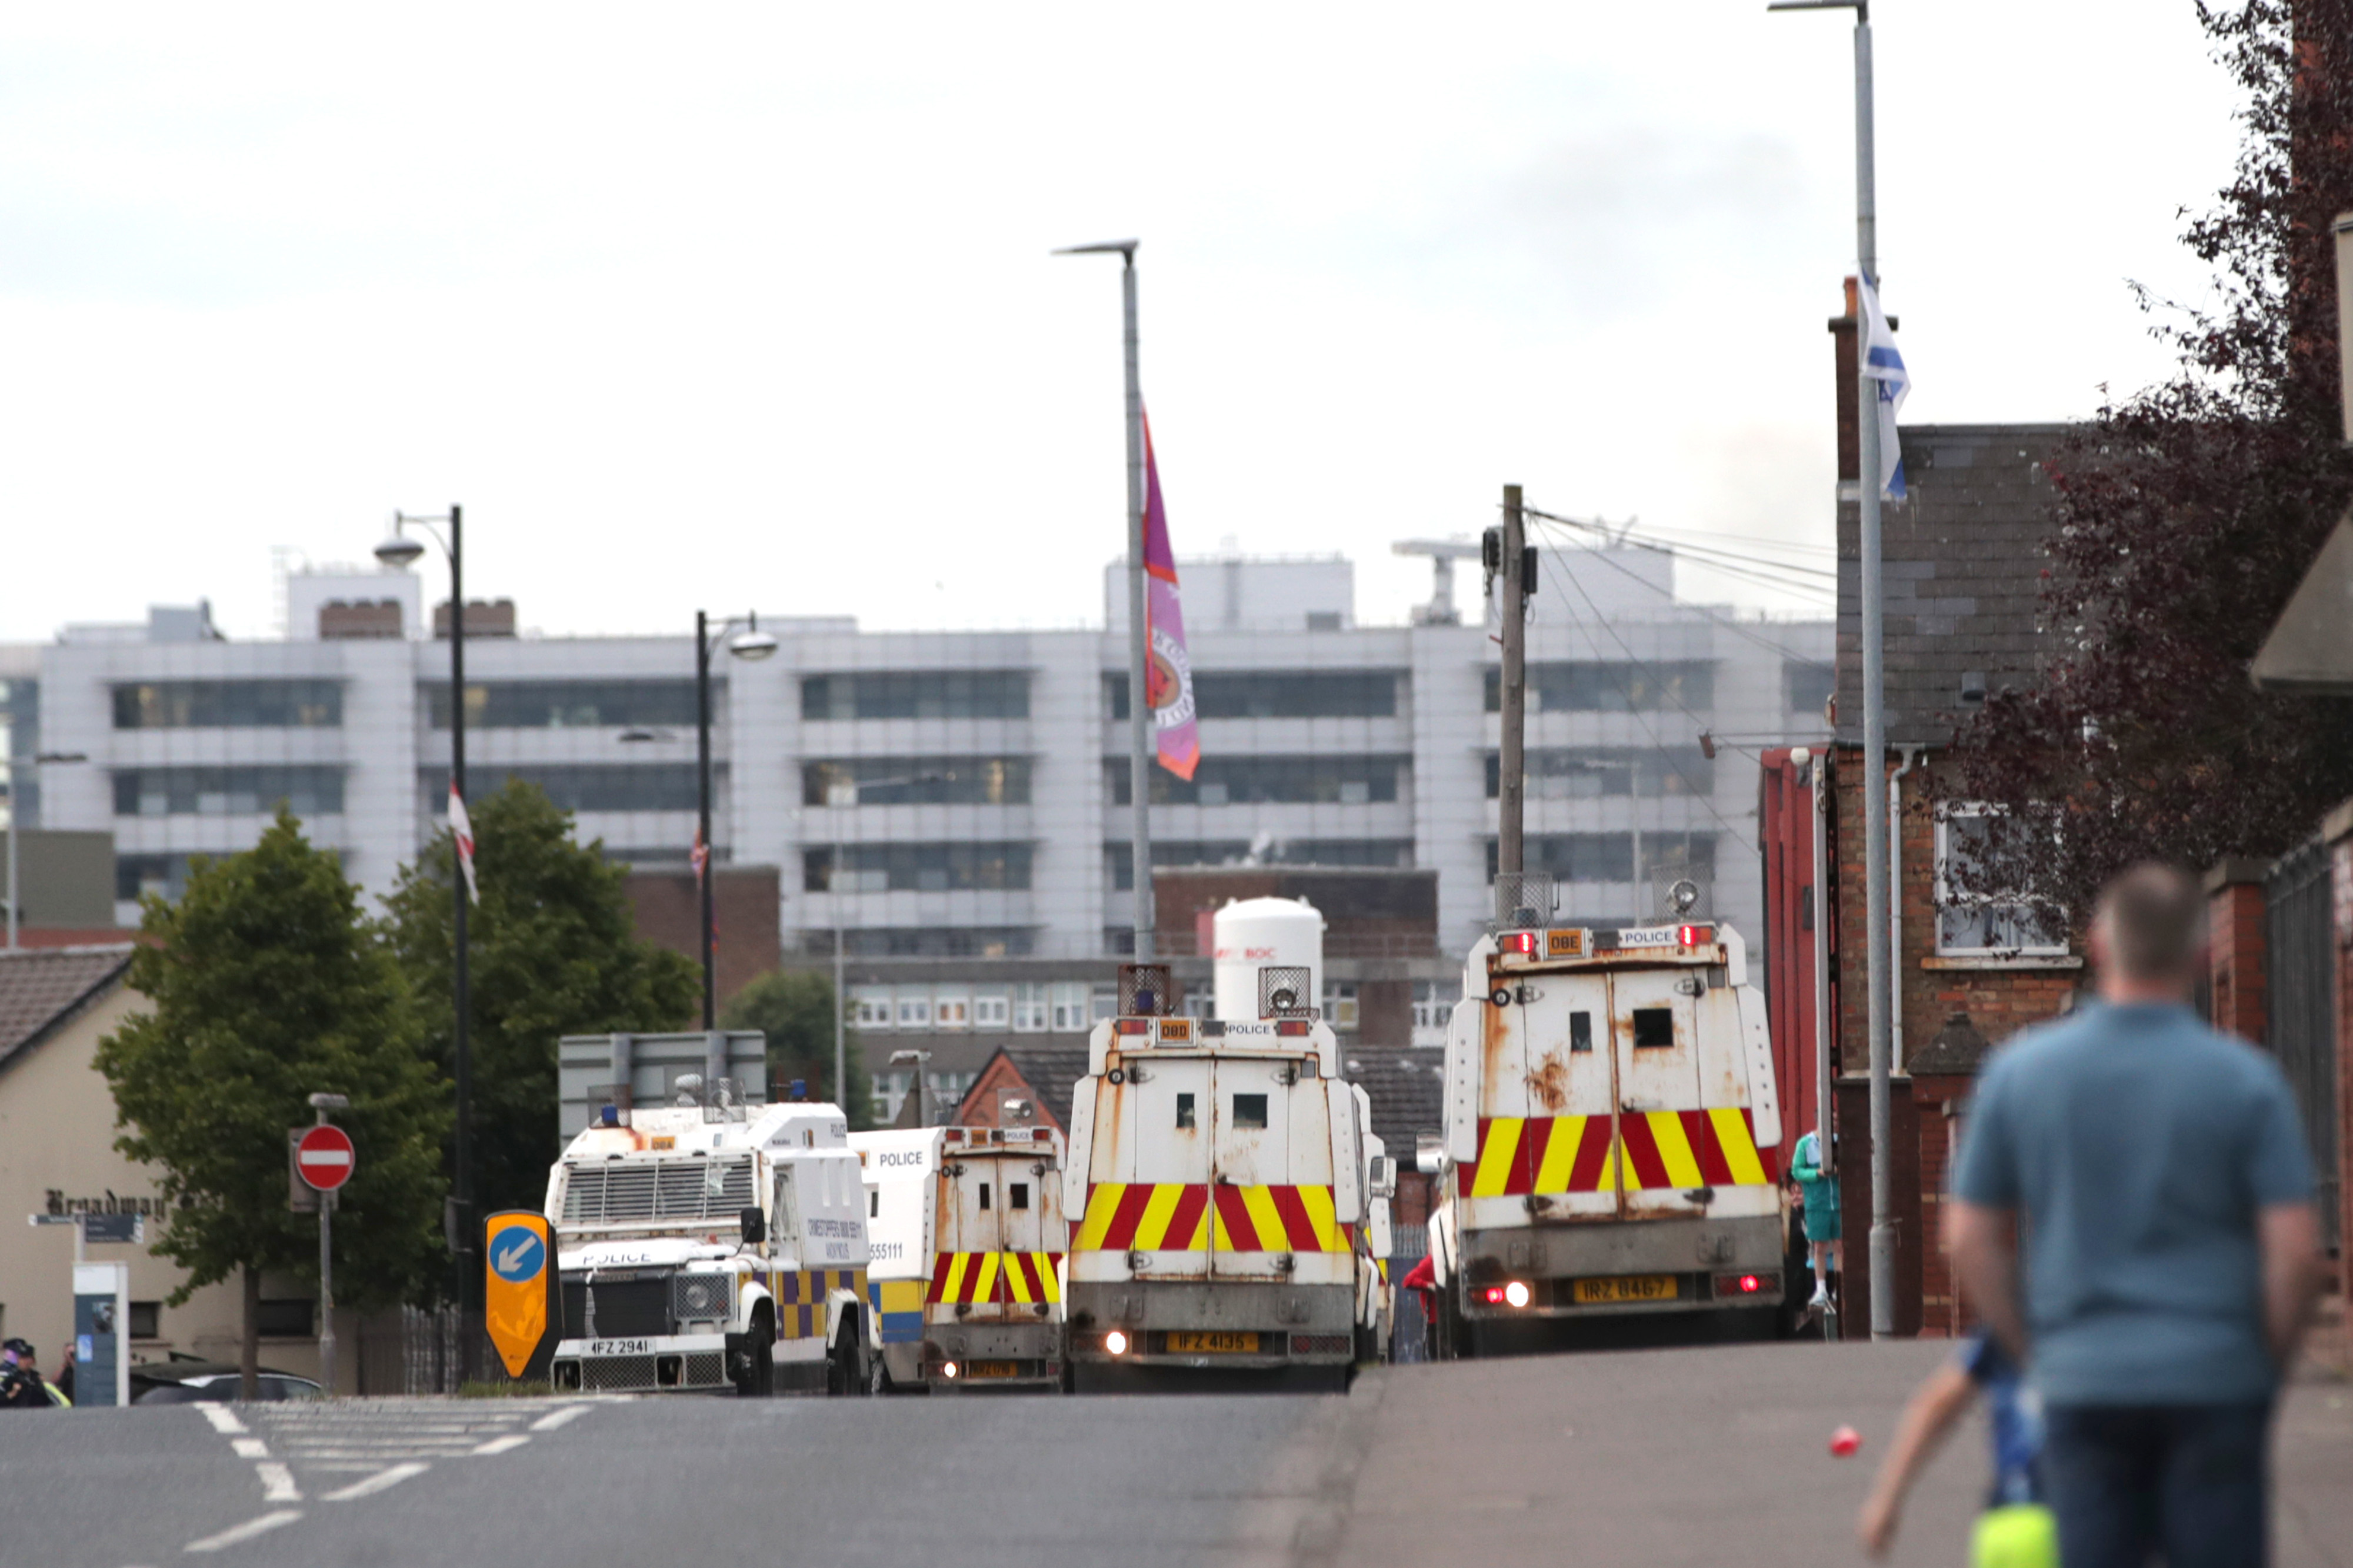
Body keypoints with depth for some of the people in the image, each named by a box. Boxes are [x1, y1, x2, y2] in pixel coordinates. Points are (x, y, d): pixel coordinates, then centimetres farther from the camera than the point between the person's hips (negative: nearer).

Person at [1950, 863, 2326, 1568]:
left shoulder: (2018, 1072, 0)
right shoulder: (2245, 1079, -6)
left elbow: (1971, 1241, 4)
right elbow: (2297, 1251, -9)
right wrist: (2272, 1363, 6)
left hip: (2082, 1383, 2)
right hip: (2215, 1379, -2)